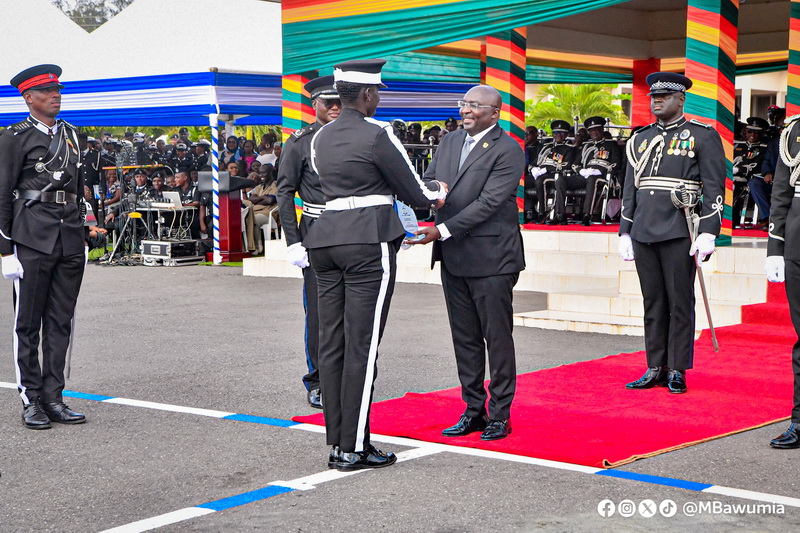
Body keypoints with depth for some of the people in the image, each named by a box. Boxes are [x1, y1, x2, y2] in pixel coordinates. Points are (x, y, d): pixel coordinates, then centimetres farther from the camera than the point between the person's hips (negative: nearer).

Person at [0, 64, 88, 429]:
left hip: (71, 241, 5)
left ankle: (53, 398, 14)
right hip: (33, 241, -5)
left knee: (61, 323, 8)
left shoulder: (70, 134, 15)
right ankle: (31, 401, 9)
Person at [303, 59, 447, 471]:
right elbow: (414, 192, -2)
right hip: (368, 240, -8)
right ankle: (354, 449, -2)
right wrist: (438, 190, 22)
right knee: (361, 345, -4)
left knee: (331, 343, 8)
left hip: (325, 237, 8)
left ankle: (337, 443, 13)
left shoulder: (320, 138, 14)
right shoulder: (377, 135, -8)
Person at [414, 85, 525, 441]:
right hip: (453, 257, 7)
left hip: (491, 258, -7)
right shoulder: (450, 142, 13)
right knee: (464, 338, 13)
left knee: (497, 337, 2)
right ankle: (474, 410, 23)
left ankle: (500, 414, 12)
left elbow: (488, 203, -18)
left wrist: (443, 231, -21)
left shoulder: (507, 151, -11)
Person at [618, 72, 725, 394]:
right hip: (643, 232, 5)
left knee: (680, 302, -1)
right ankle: (655, 368, 14)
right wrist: (625, 232, 13)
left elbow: (714, 188, -5)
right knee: (653, 303, 8)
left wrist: (707, 232, -12)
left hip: (679, 233, -5)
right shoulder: (641, 140, 17)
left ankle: (677, 371, 6)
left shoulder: (703, 136, 1)